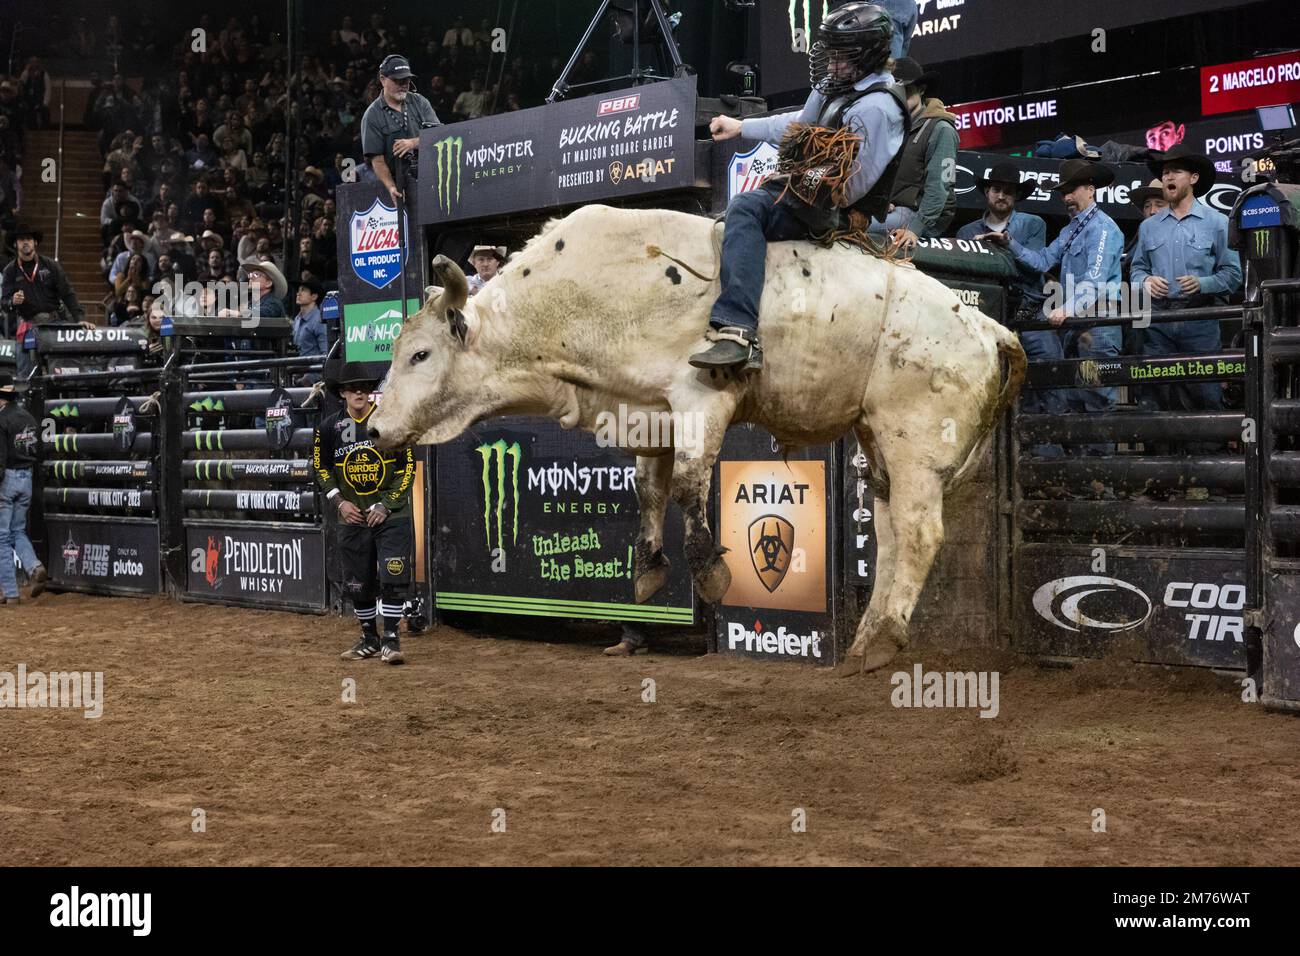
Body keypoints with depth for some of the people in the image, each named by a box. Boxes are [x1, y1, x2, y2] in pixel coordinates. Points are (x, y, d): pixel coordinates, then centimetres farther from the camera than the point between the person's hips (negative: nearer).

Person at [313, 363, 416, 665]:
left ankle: (390, 640, -3)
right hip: (352, 517, 3)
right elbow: (320, 467, 11)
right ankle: (369, 639, 22)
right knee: (357, 583, 7)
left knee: (393, 579, -11)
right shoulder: (329, 426, 3)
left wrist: (386, 505, -10)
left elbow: (408, 467, -3)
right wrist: (339, 502, -2)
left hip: (392, 515, -3)